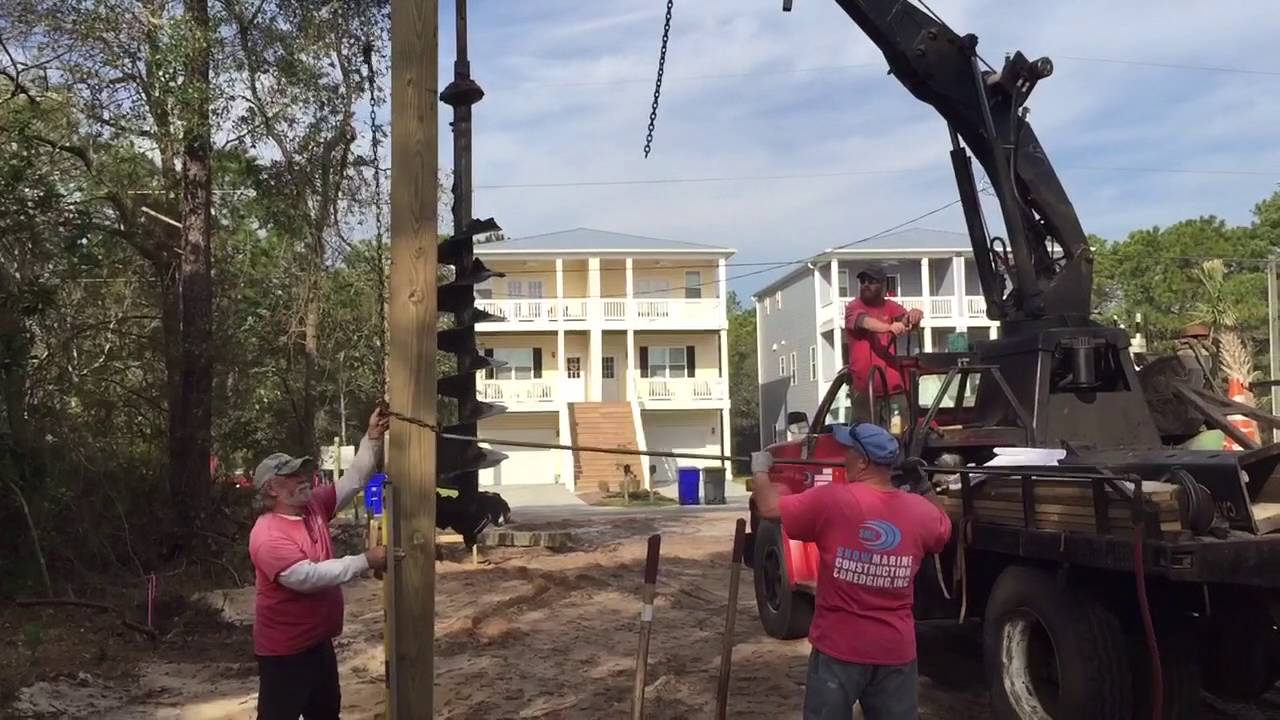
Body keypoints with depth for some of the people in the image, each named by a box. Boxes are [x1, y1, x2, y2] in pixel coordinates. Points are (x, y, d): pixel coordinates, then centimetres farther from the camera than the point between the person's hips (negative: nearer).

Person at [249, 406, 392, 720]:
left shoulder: (314, 506, 2)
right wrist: (365, 561, -27)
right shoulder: (268, 536, -24)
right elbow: (309, 577, -29)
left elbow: (353, 481, 4)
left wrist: (372, 439, -9)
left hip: (319, 639, 9)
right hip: (284, 648, -9)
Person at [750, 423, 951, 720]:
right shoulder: (920, 510, -2)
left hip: (839, 647, -3)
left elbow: (769, 507, -5)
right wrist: (926, 485, 27)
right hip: (896, 650, 3)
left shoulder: (831, 499, -15)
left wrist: (760, 470, 13)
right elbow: (943, 530, 21)